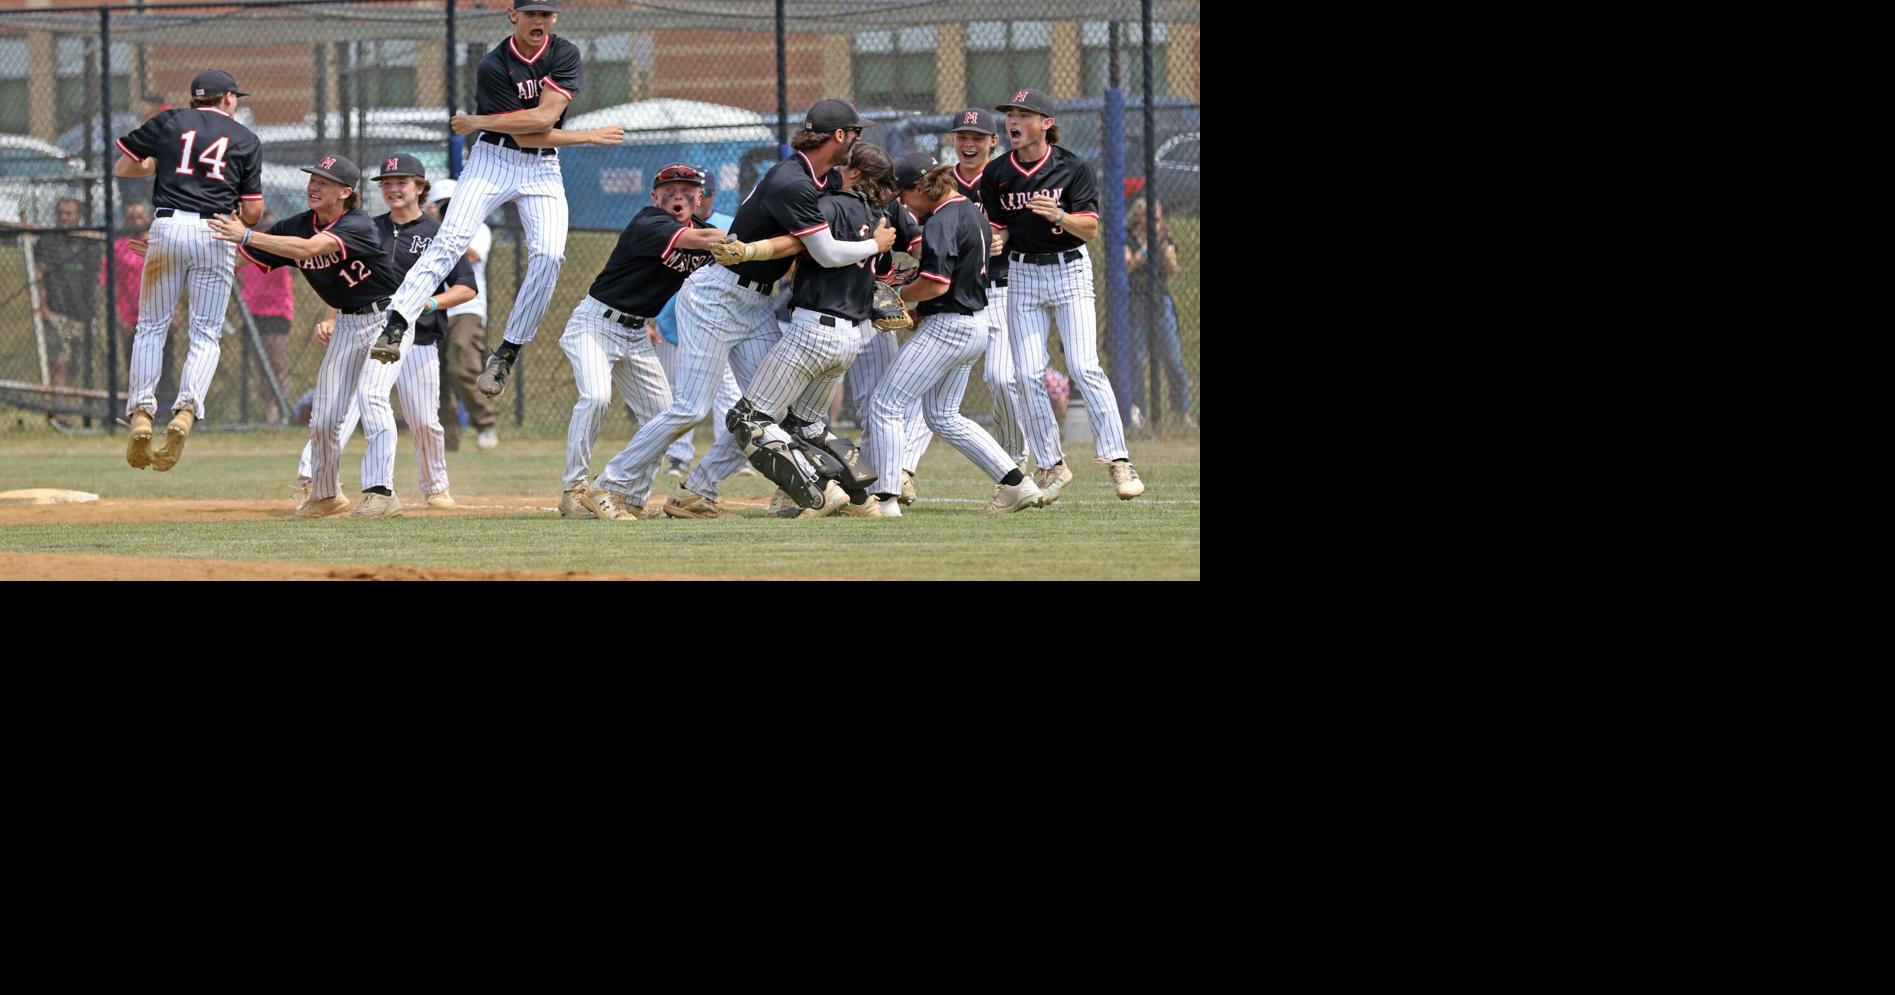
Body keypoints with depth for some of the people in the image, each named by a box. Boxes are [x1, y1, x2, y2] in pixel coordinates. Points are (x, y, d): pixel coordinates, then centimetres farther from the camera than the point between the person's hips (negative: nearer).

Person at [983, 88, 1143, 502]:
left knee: (1084, 367, -14)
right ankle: (1050, 465, 8)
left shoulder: (1072, 168, -7)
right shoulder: (997, 174, 3)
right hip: (1022, 275, 3)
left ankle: (1118, 460, -10)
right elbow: (997, 230, 10)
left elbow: (1090, 229, -11)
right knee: (1029, 374, -3)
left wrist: (1059, 215, -29)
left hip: (1070, 270, -3)